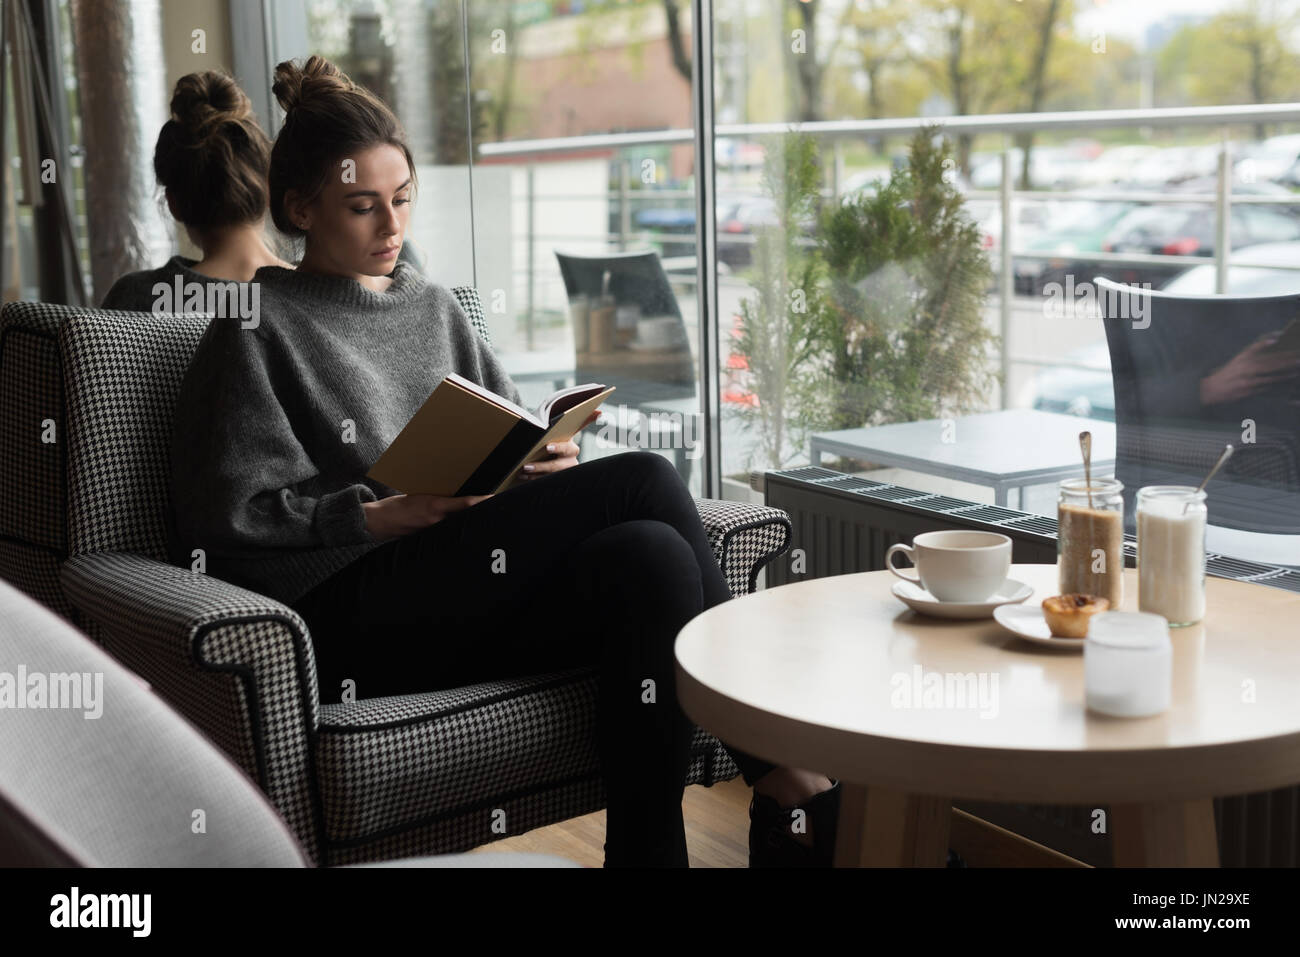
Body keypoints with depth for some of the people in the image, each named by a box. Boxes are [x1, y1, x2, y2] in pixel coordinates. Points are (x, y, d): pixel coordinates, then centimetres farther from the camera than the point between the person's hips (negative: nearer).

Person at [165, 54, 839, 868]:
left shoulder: (431, 305, 23)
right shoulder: (260, 329, 6)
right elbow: (229, 523, -3)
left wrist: (546, 457, -2)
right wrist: (388, 515, -16)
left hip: (476, 600, 6)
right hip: (350, 612, -5)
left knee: (647, 554, -30)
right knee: (643, 480, -24)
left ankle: (649, 852, -26)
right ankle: (782, 775, -20)